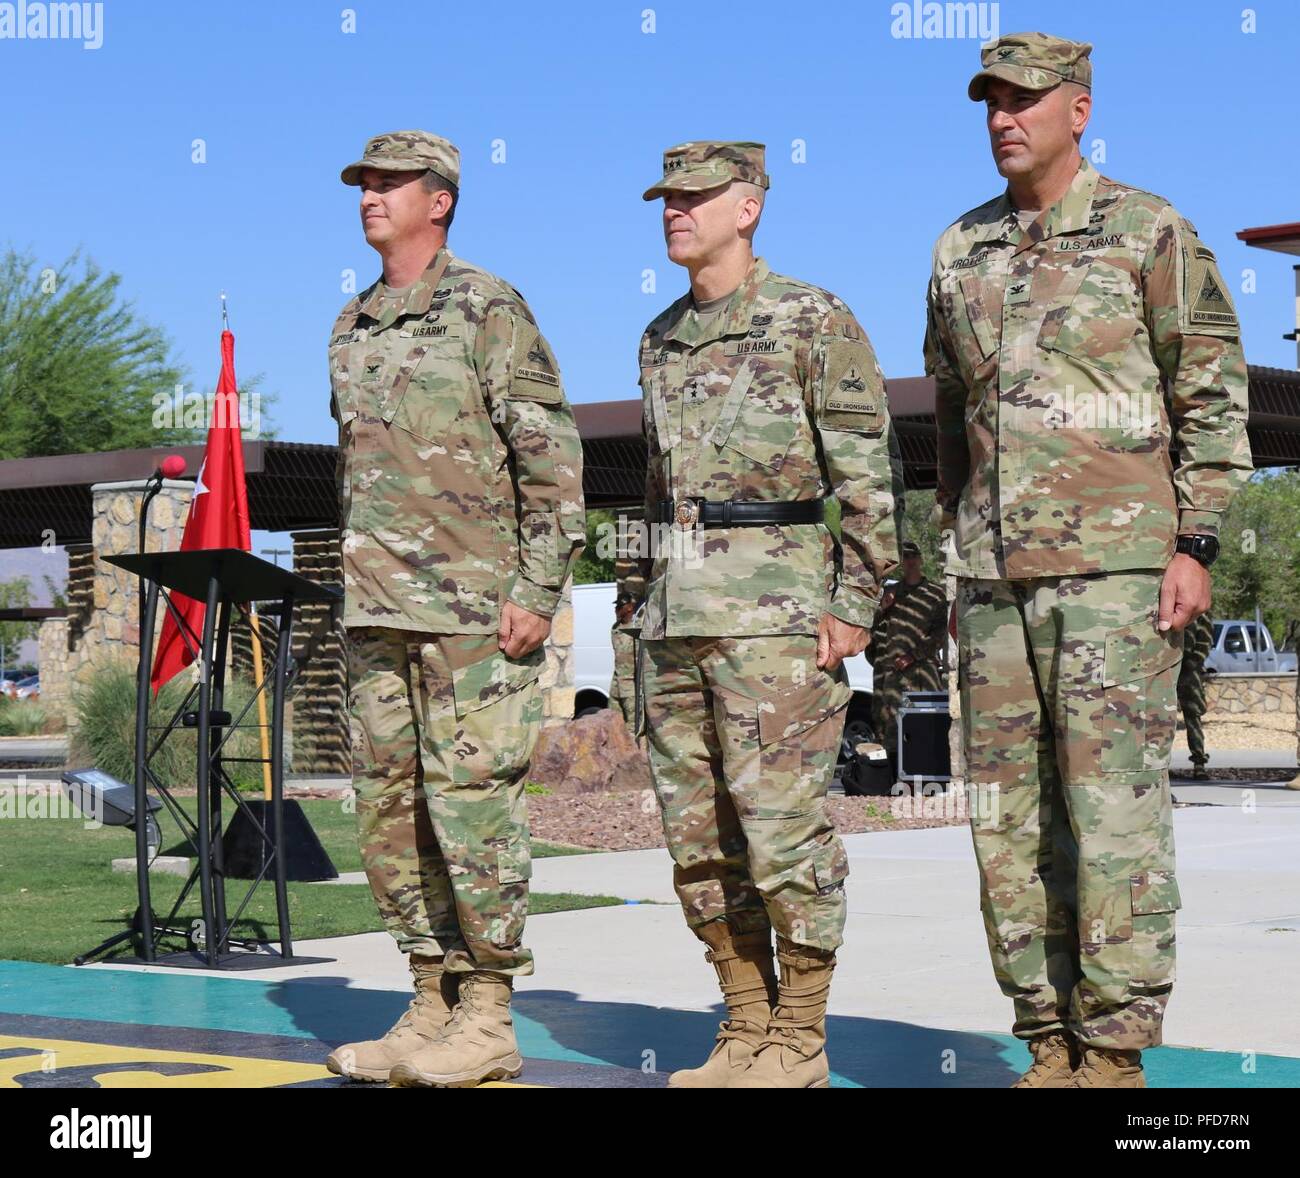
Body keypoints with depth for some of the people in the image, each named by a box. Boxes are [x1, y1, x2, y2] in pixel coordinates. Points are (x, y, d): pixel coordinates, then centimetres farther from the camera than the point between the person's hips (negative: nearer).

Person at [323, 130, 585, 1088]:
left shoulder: (487, 309, -5)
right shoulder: (353, 327, 17)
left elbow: (554, 457, -9)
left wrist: (538, 591, -15)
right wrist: (355, 589, 19)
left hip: (475, 603, -7)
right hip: (378, 611, 8)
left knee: (471, 800, -6)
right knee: (389, 804, 7)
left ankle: (488, 1021, 0)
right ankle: (433, 1004, 16)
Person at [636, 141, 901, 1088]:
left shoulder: (813, 320, -4)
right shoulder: (661, 339, 17)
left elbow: (868, 473, -7)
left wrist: (856, 605, -12)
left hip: (775, 609, -7)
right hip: (676, 615, 7)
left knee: (784, 825, -6)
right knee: (698, 833, 7)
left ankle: (800, 1040, 3)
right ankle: (746, 1030, 16)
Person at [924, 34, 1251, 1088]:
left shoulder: (1151, 233, 0)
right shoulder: (961, 253, 15)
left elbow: (1214, 398, -2)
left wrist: (1194, 546, -9)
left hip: (1116, 564, -5)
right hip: (994, 576, 6)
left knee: (1113, 806, -7)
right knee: (1009, 811, 5)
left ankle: (1115, 1050, -1)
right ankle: (1051, 1046, 13)